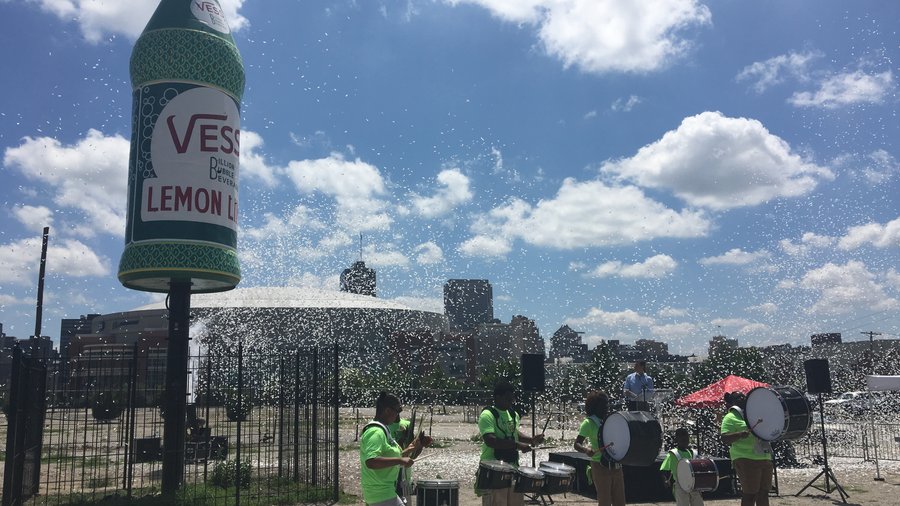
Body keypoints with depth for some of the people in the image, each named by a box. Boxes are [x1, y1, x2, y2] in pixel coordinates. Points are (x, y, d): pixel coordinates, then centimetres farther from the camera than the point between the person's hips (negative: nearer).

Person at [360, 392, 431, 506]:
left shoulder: (381, 429, 13)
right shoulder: (375, 432, -20)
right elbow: (371, 462, -34)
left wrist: (412, 447, 13)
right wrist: (400, 460, -30)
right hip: (382, 495, -11)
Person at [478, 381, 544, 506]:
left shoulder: (513, 414, 11)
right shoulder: (487, 415, -16)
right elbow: (490, 440, -27)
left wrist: (531, 440, 7)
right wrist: (517, 445, -30)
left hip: (512, 466, 8)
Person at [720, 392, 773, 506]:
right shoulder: (731, 417, -3)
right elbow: (725, 439, -14)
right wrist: (740, 434, -31)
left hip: (765, 459, 7)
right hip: (746, 461, -7)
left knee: (764, 493, 10)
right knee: (750, 494, -5)